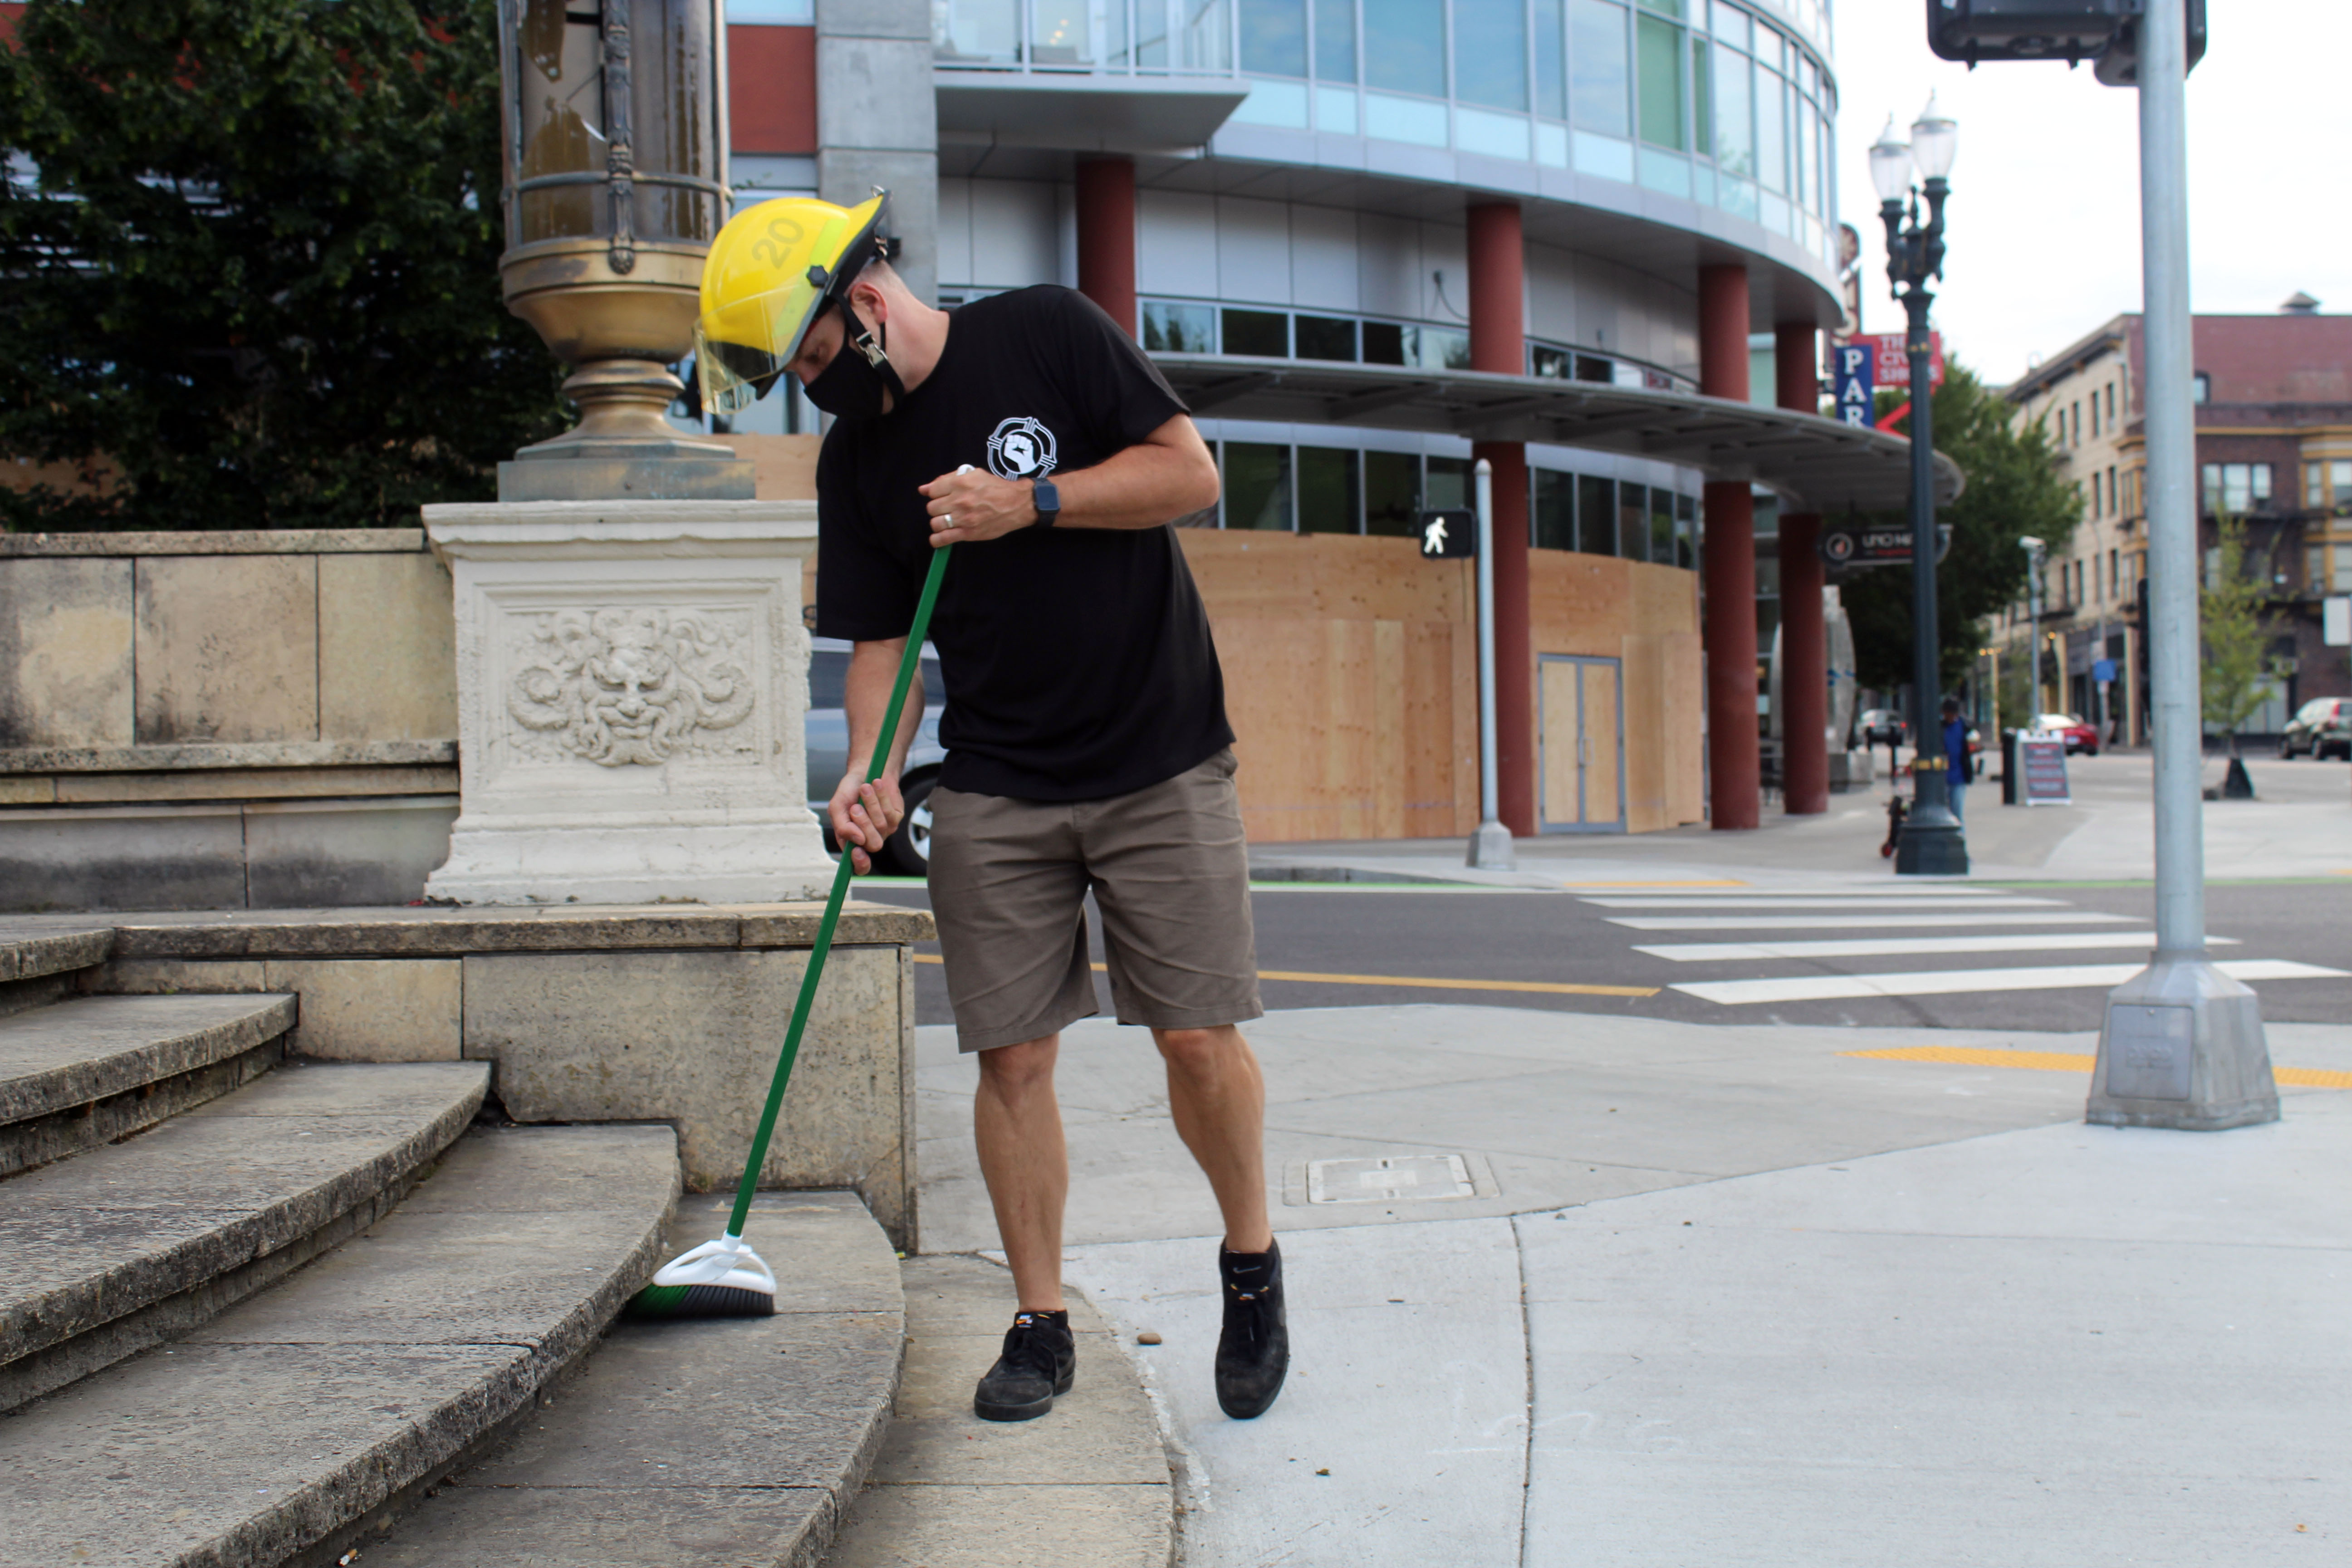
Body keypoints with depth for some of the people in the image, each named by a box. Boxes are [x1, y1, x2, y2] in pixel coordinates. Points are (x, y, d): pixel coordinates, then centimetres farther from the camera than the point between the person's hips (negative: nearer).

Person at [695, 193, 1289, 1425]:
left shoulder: (1048, 335, -5)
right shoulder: (853, 459, 7)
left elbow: (1191, 470, -7)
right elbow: (883, 640, 7)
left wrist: (1029, 504, -16)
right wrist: (871, 773, -9)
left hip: (1162, 766, -3)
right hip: (994, 793, 4)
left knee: (1199, 1039, -4)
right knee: (1013, 1057, 0)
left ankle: (1251, 1268, 20)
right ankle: (1040, 1326, 13)